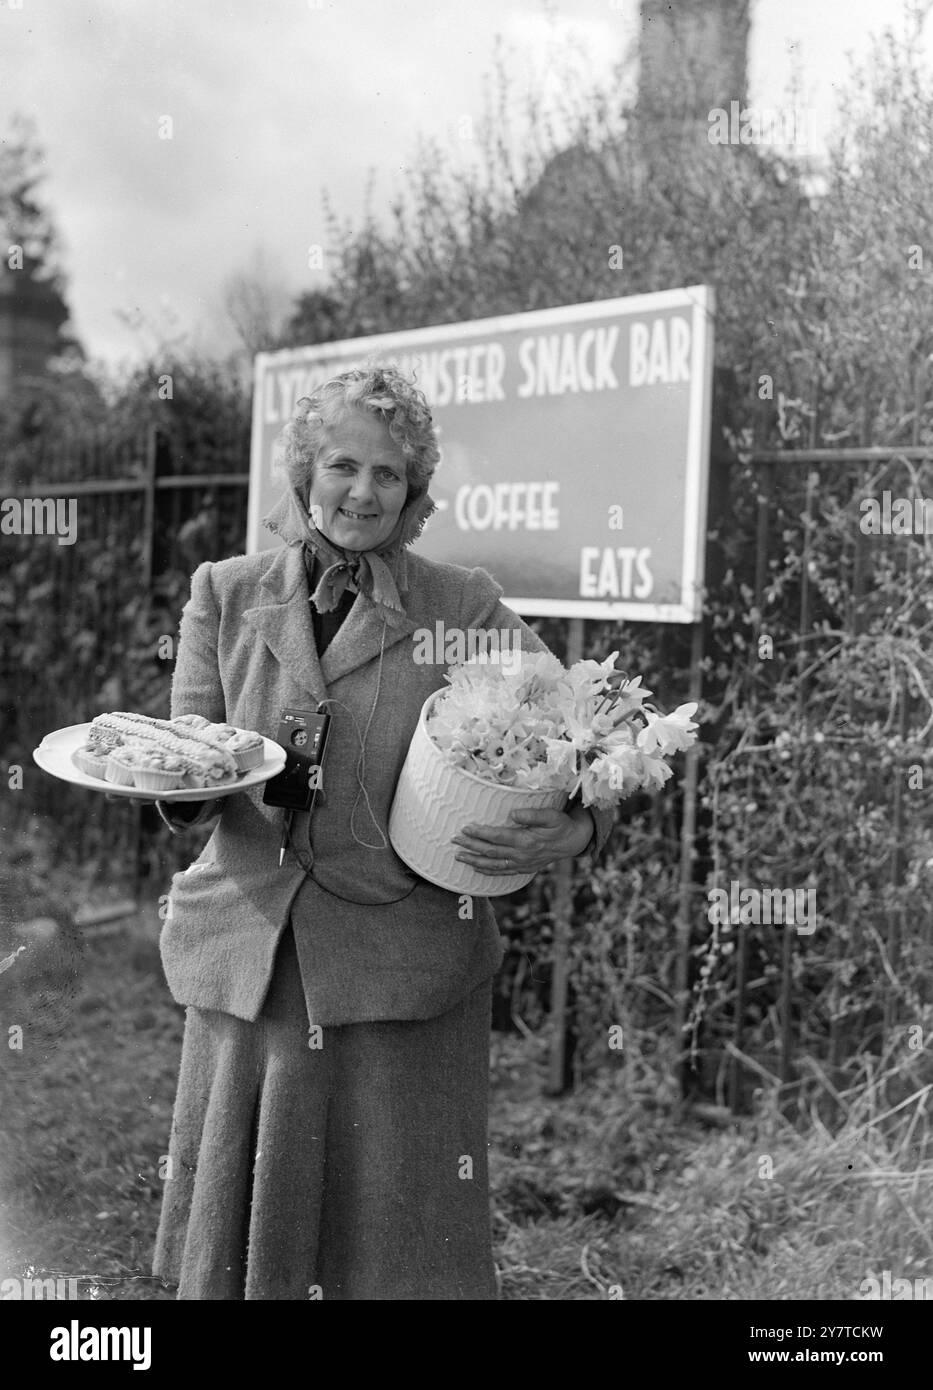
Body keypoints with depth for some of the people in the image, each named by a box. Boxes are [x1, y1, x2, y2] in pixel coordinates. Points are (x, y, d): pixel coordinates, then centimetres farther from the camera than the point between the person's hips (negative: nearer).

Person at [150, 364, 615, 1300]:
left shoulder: (464, 608, 1)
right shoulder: (226, 594, 7)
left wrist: (571, 833, -20)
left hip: (404, 963, -1)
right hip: (252, 954, 2)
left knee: (399, 1232, 5)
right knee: (240, 1219, 9)